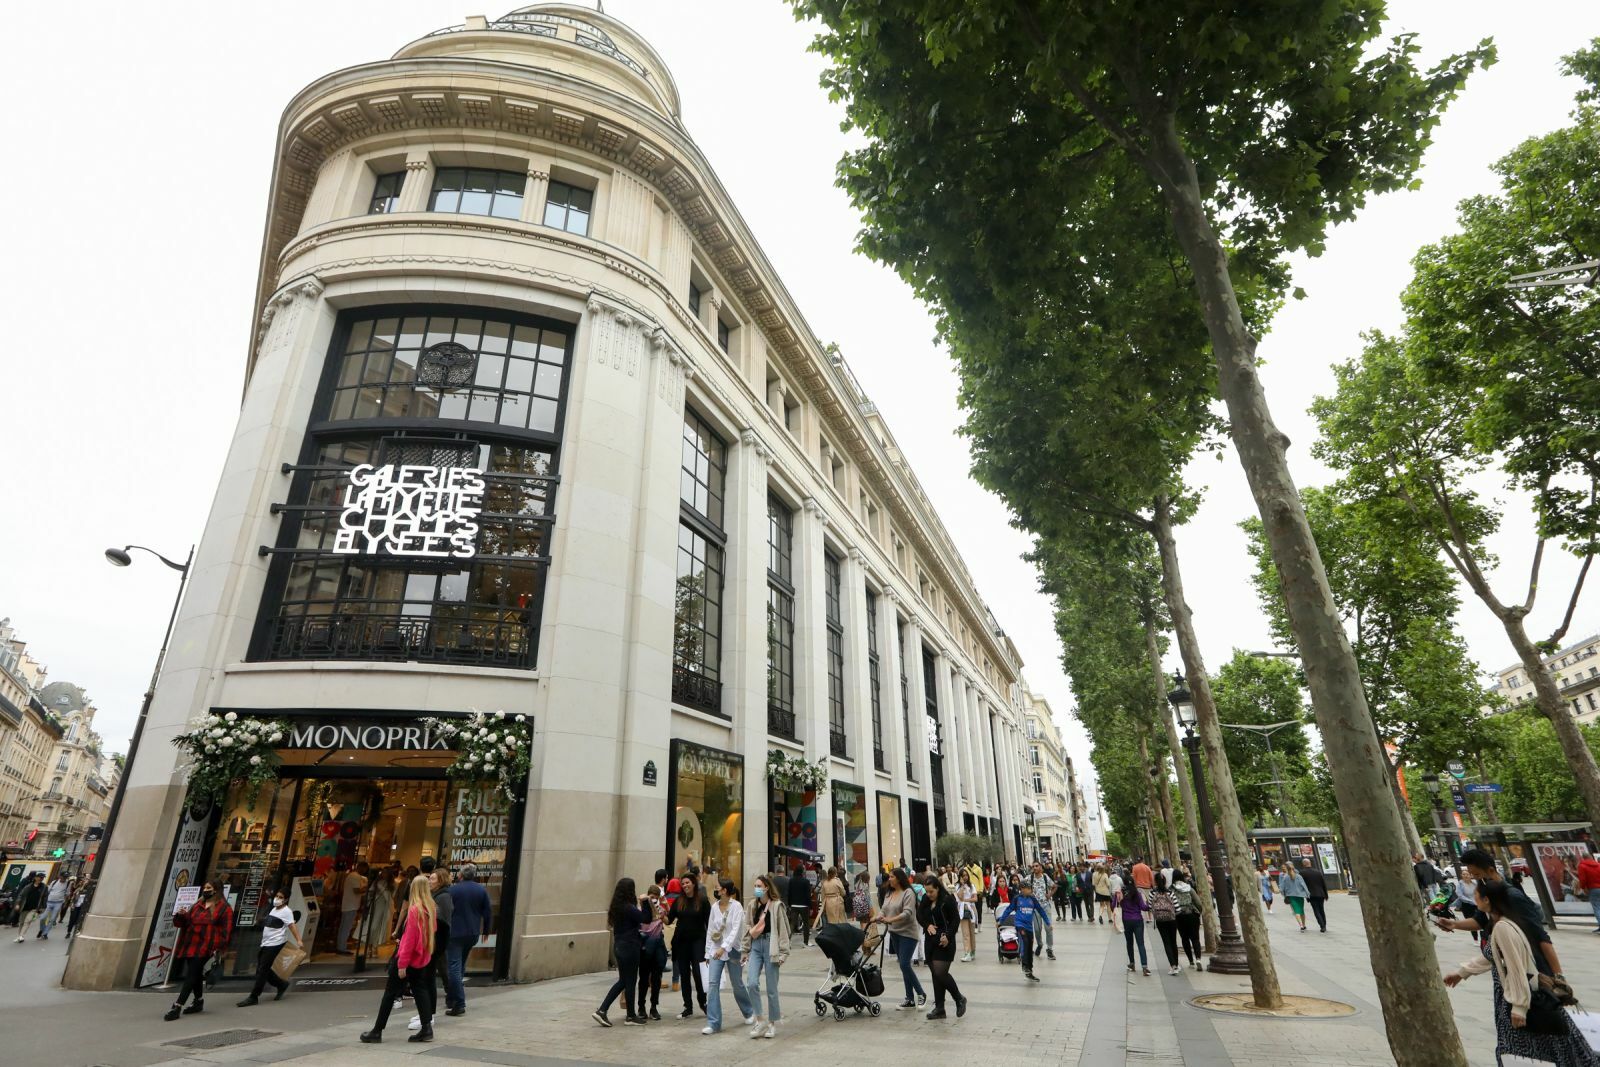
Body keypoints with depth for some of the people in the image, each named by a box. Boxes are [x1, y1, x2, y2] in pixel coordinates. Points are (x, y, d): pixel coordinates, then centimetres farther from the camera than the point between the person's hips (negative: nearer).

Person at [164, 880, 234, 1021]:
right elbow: (185, 922, 19)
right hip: (191, 945, 7)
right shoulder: (197, 905, 17)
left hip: (205, 947, -7)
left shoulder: (223, 908, -2)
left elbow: (226, 929, -7)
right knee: (195, 975, 15)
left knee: (191, 975, -11)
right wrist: (181, 915, -3)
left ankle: (177, 1007, -10)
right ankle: (199, 1002, 30)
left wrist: (219, 947, -14)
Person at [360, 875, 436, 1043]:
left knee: (390, 992, 8)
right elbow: (433, 929, 11)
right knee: (420, 990, 12)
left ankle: (377, 1031, 16)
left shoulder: (414, 910, -21)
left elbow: (409, 939, -20)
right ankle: (426, 1028, 6)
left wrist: (402, 964, -16)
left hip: (408, 958, -6)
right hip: (423, 959, 6)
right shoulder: (431, 908, 0)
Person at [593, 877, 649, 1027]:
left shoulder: (616, 907, 6)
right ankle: (631, 1016, 17)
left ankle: (601, 1010, 12)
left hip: (619, 946, 9)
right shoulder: (628, 908, -20)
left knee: (623, 981, 17)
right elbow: (646, 919, -19)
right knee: (630, 981, 5)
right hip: (630, 947, -9)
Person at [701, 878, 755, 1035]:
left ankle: (749, 1013, 35)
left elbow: (736, 929, -21)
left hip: (732, 949, -4)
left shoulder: (736, 906, -13)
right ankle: (713, 1023, 0)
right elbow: (710, 930, 8)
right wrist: (708, 952, 9)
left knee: (737, 985, 11)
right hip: (716, 949, 4)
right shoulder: (714, 907, 2)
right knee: (712, 984, -7)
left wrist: (724, 947, -30)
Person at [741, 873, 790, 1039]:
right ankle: (759, 1019, 8)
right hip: (755, 946, 4)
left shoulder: (777, 905, -9)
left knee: (771, 988, 4)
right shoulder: (753, 905, 8)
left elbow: (783, 930, -7)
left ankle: (772, 1023, 21)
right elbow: (748, 928, 15)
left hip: (770, 946, -4)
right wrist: (745, 950, 14)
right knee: (752, 983, -9)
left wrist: (783, 953, -9)